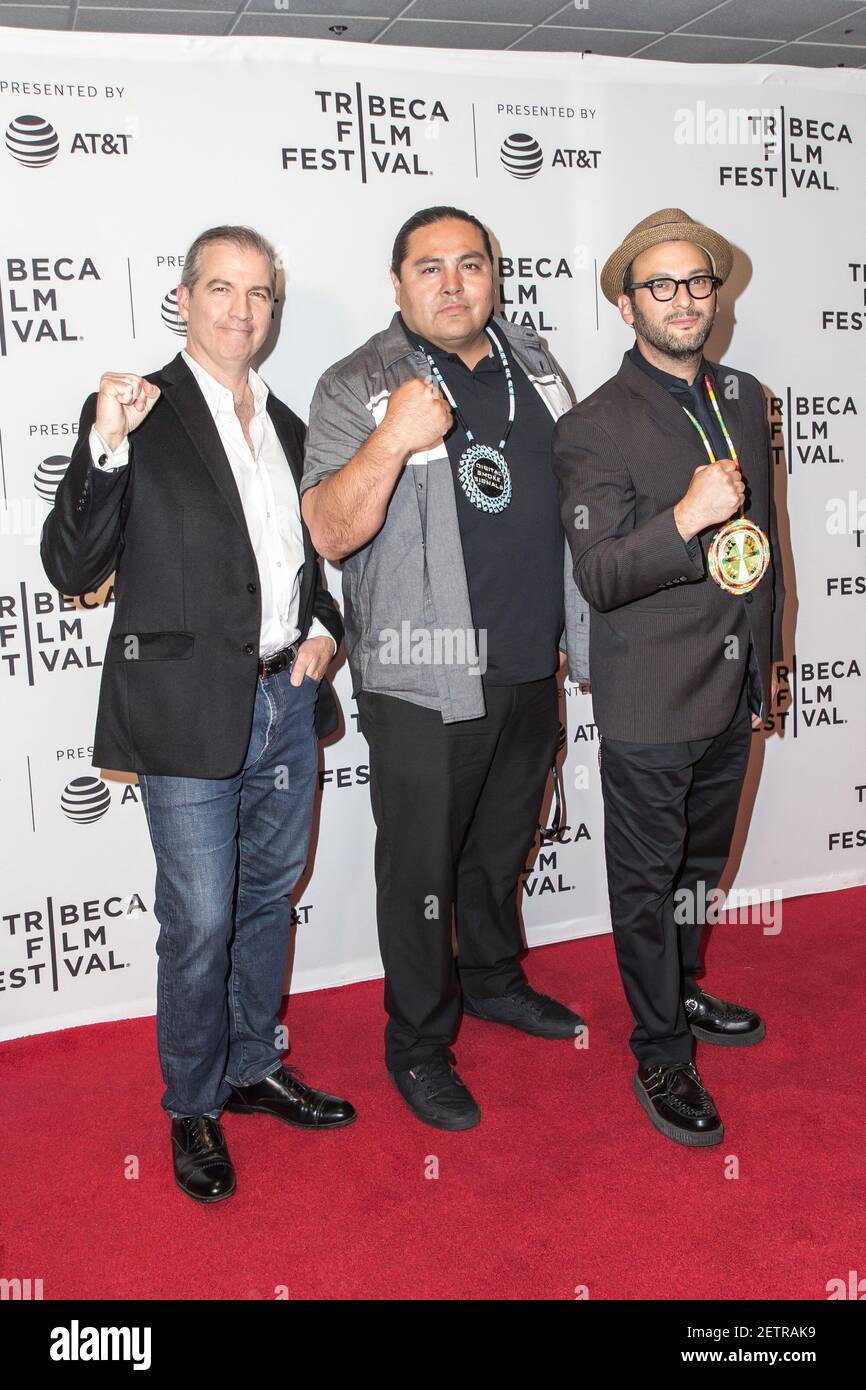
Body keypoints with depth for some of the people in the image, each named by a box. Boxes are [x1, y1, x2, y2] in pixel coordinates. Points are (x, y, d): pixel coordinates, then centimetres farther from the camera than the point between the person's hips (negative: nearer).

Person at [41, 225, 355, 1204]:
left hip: (287, 697, 6)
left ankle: (254, 1067, 37)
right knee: (199, 922, 2)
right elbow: (71, 568, -14)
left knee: (269, 898, 18)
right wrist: (106, 447, -27)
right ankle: (193, 1106, 25)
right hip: (192, 709, -6)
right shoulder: (136, 415, -7)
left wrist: (322, 628, 3)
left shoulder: (286, 425, 12)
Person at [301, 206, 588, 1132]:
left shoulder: (534, 368, 9)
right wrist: (392, 439, -32)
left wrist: (578, 632, 16)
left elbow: (572, 498, 18)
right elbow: (329, 533, -17)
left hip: (528, 667, 6)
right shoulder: (356, 389, -8)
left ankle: (492, 979, 45)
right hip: (423, 682, -5)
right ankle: (418, 1045, 25)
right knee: (420, 868, 6)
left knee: (503, 844, 22)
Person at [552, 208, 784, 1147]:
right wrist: (685, 520, -35)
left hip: (730, 693, 7)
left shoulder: (745, 400, 9)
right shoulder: (595, 428, -12)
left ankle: (680, 994, 44)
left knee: (700, 865, 21)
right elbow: (599, 577, -19)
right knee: (647, 881, 7)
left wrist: (765, 663, 19)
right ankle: (661, 1054, 24)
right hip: (650, 707, -6)